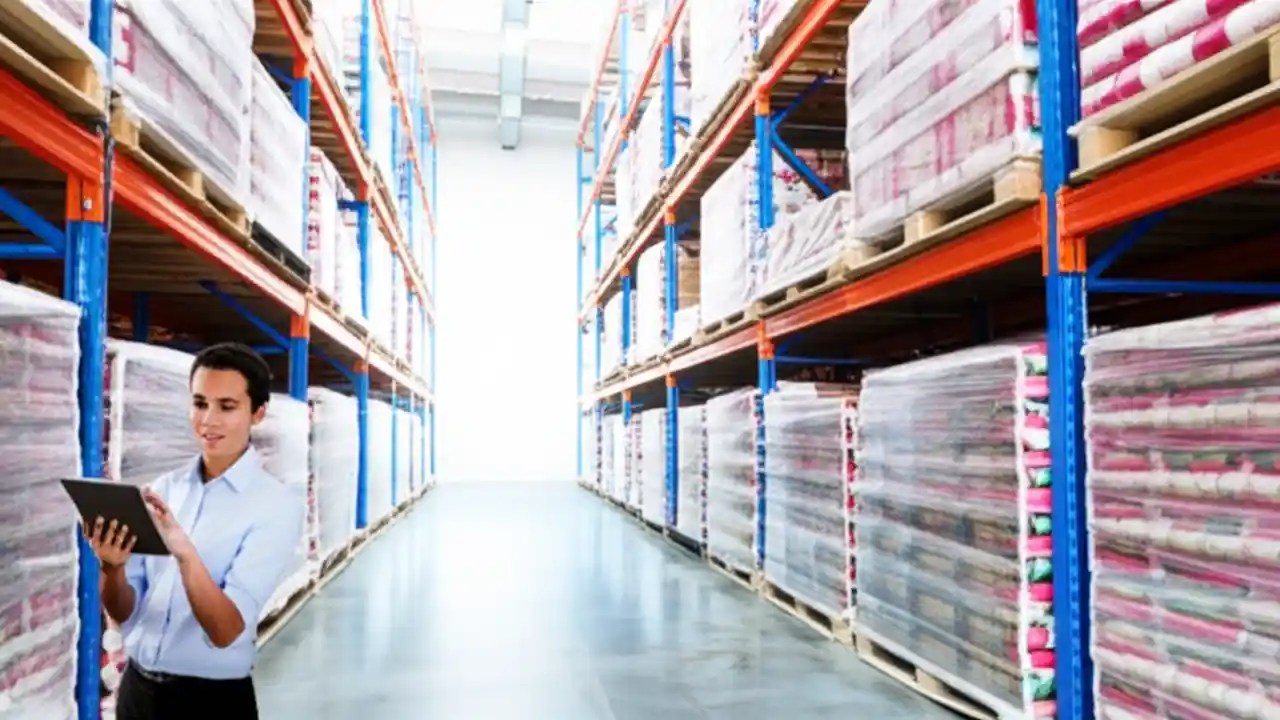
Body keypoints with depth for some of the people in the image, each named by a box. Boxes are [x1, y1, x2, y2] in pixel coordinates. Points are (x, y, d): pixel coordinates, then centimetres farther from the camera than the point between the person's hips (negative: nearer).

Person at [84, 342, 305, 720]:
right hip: (137, 688, 5)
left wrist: (185, 553, -35)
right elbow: (124, 614, 3)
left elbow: (226, 631, -21)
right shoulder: (163, 489, 1)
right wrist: (111, 568, -17)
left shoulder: (275, 507, -14)